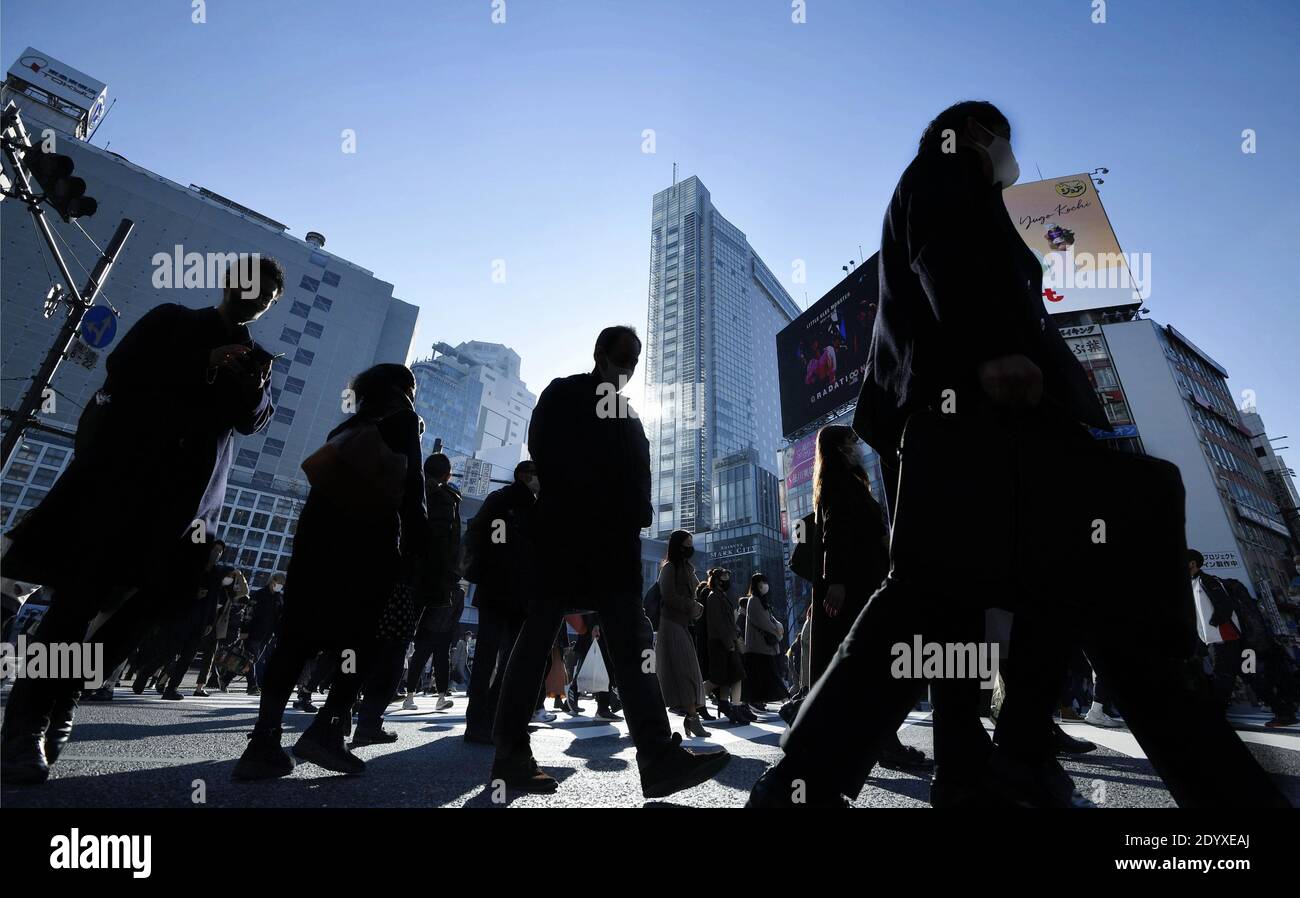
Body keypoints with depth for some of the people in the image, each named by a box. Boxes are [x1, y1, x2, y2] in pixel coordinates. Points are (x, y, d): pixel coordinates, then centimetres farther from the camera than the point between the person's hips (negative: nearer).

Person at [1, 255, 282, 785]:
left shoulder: (257, 359, 17)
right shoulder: (171, 320, 13)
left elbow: (252, 421, 3)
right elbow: (121, 368, -2)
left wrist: (256, 387, -17)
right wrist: (203, 367, -13)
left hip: (183, 495, 2)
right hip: (122, 468, -2)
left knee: (145, 600, 1)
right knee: (81, 595, -5)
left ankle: (61, 702, 17)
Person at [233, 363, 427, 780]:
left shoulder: (348, 426, 27)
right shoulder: (402, 419, 8)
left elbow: (327, 480, 21)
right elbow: (409, 485, -5)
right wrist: (417, 550, -6)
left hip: (318, 532, 7)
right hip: (367, 539, -6)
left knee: (298, 635, 4)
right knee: (368, 634, -2)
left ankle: (264, 741, -1)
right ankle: (326, 728, -13)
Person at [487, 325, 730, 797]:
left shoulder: (625, 412, 24)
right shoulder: (563, 393, 7)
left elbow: (633, 471, 19)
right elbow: (543, 453, -4)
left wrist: (633, 518, 2)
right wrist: (577, 504, -11)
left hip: (613, 538, 7)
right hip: (566, 531, -6)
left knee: (632, 642, -2)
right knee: (538, 639, -1)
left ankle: (659, 755, -2)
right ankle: (512, 753, 9)